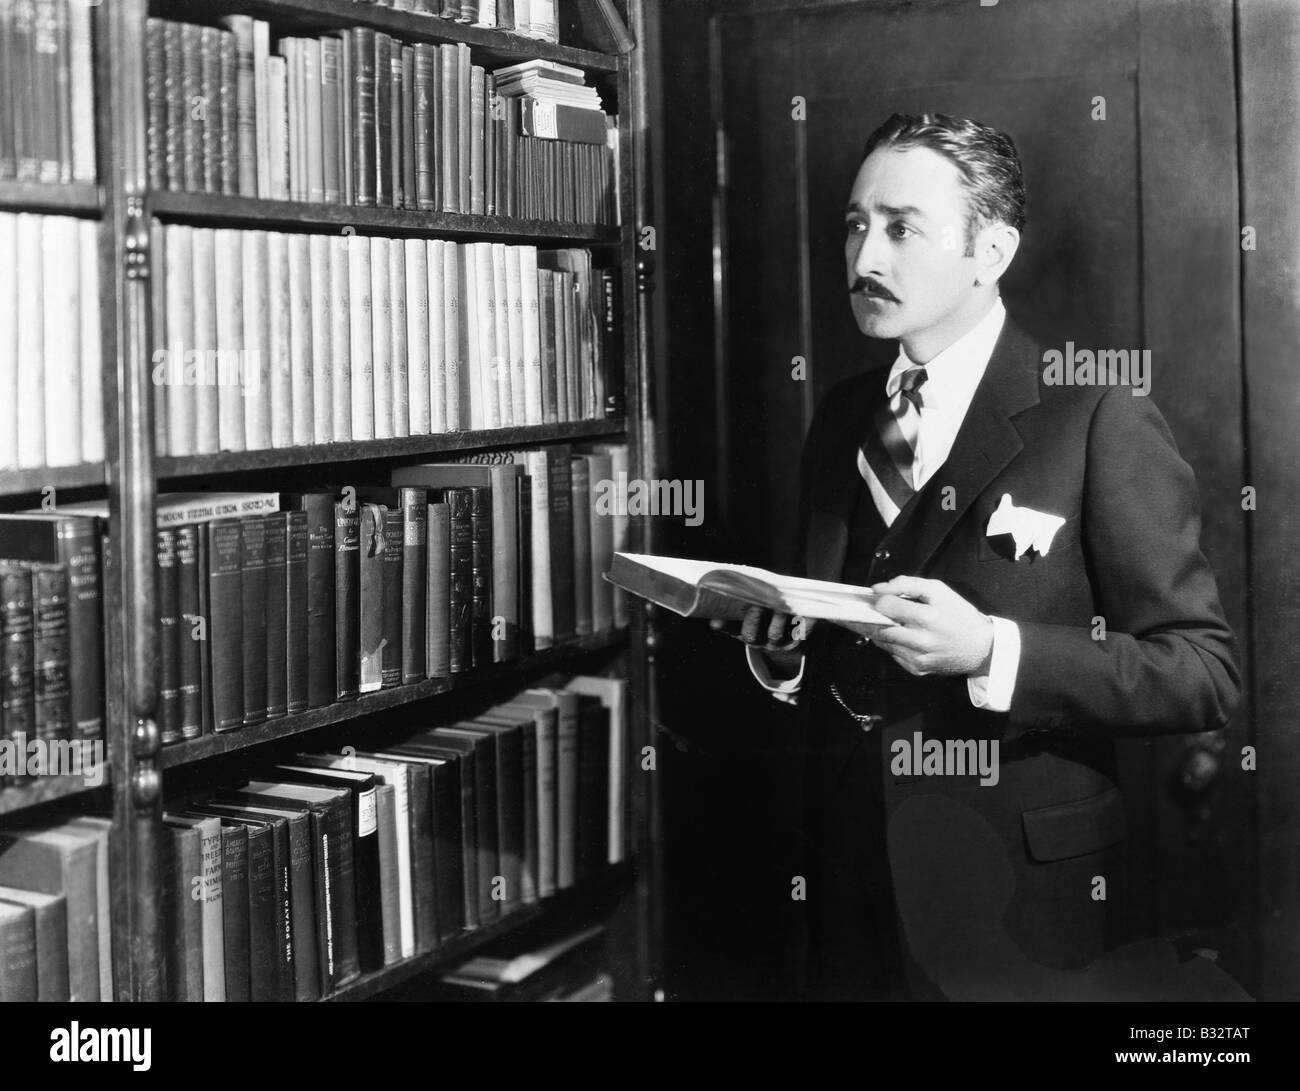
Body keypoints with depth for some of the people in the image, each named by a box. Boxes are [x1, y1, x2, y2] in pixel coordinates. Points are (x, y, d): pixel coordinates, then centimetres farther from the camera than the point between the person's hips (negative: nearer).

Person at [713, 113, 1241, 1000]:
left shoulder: (1100, 420, -10)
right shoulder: (840, 419, 8)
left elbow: (1206, 675, -14)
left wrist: (989, 652, -25)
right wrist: (780, 651, -5)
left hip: (1016, 913, -5)